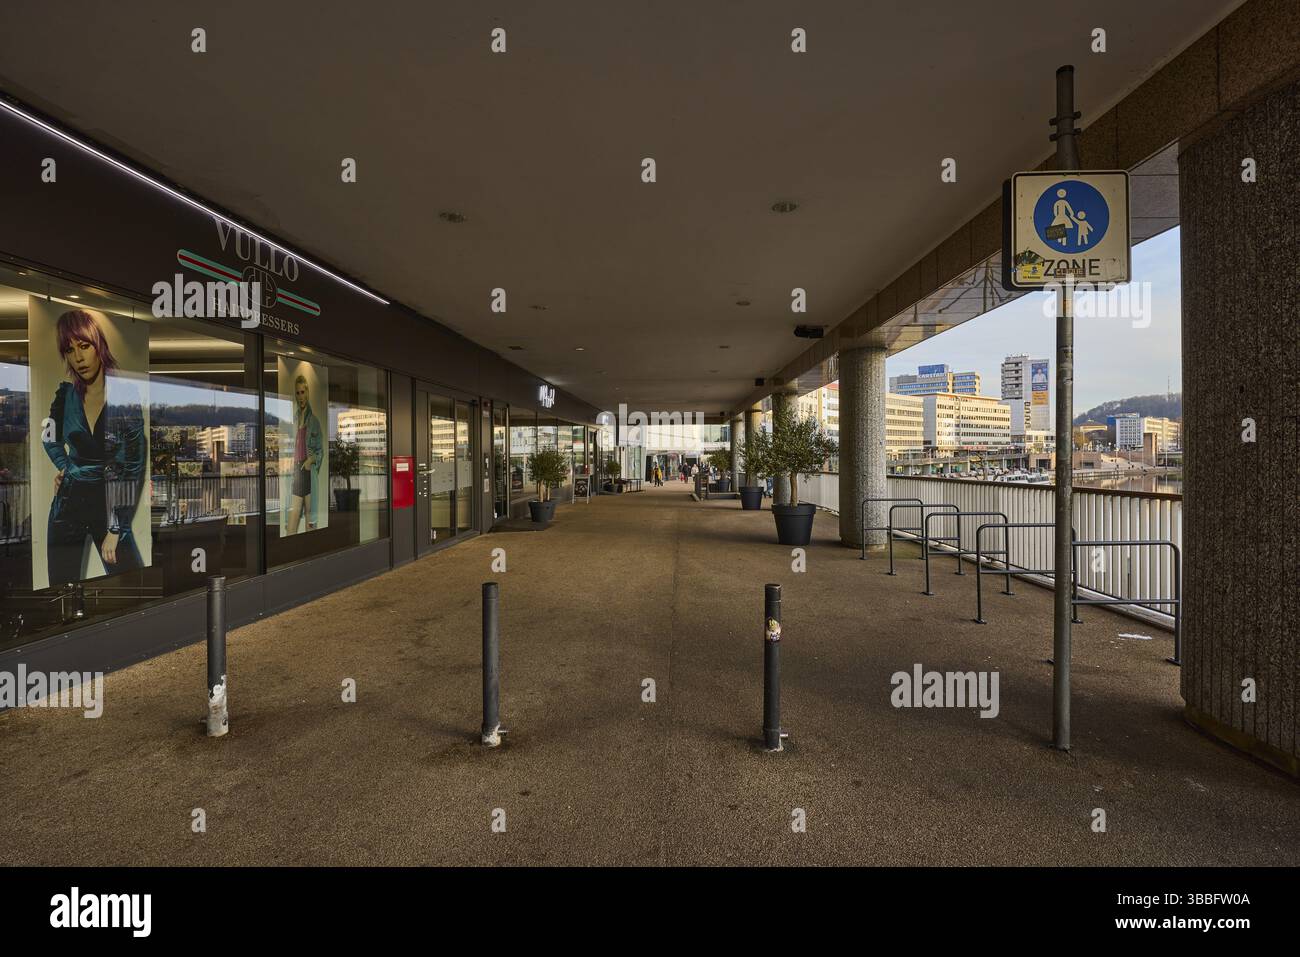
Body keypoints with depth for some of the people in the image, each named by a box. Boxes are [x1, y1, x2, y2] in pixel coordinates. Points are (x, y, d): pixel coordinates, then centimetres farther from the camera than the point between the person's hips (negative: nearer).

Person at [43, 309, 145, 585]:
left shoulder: (125, 393, -10)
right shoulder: (66, 394, 0)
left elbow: (135, 463, -12)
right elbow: (51, 440, 22)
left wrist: (116, 529, -12)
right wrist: (64, 468, 2)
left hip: (111, 503, -3)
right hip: (69, 503, 3)